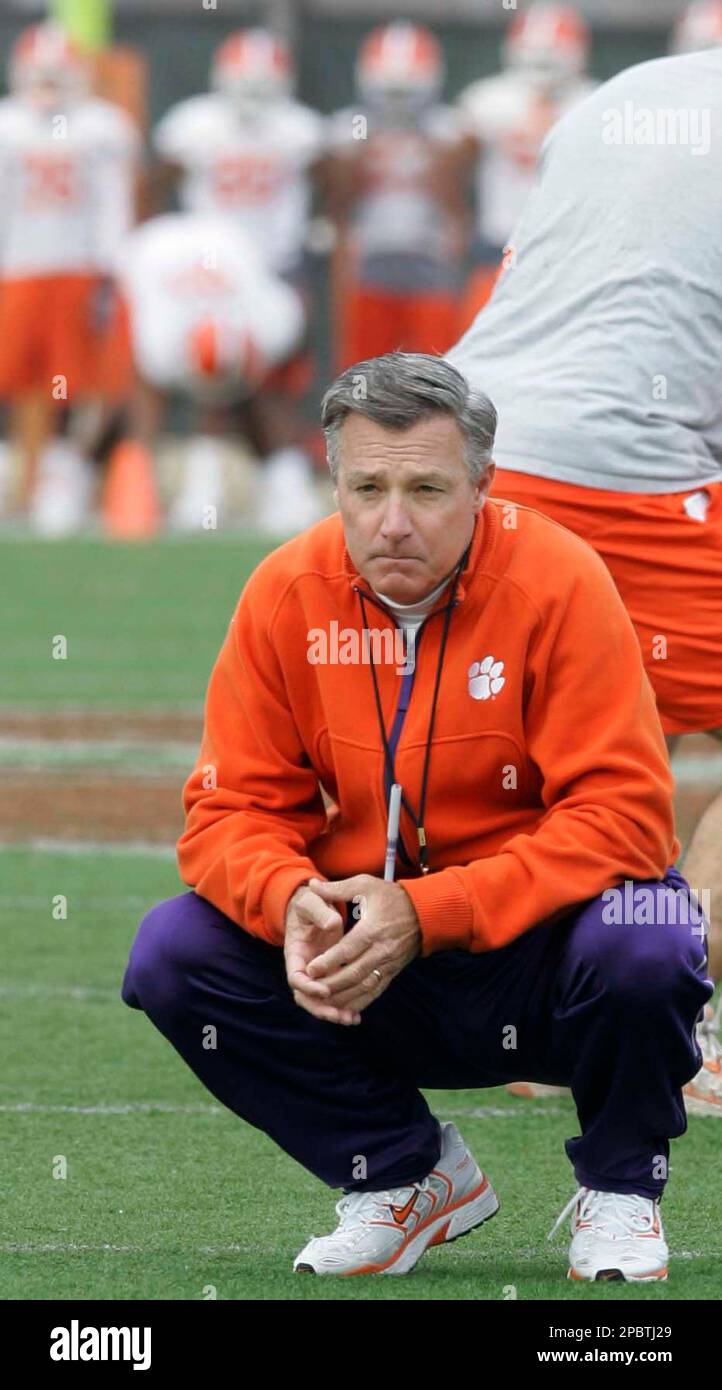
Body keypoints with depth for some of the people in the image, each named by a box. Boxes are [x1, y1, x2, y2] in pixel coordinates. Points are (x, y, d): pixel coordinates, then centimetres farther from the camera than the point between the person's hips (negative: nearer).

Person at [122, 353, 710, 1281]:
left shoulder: (558, 581, -17)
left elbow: (621, 815, -22)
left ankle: (619, 1188, -2)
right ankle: (407, 1173, 5)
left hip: (533, 955, -3)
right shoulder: (285, 595, -6)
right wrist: (290, 899, -29)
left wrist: (427, 915, -31)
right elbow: (234, 807, -4)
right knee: (173, 956, -17)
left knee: (640, 944, -36)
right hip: (364, 960, 4)